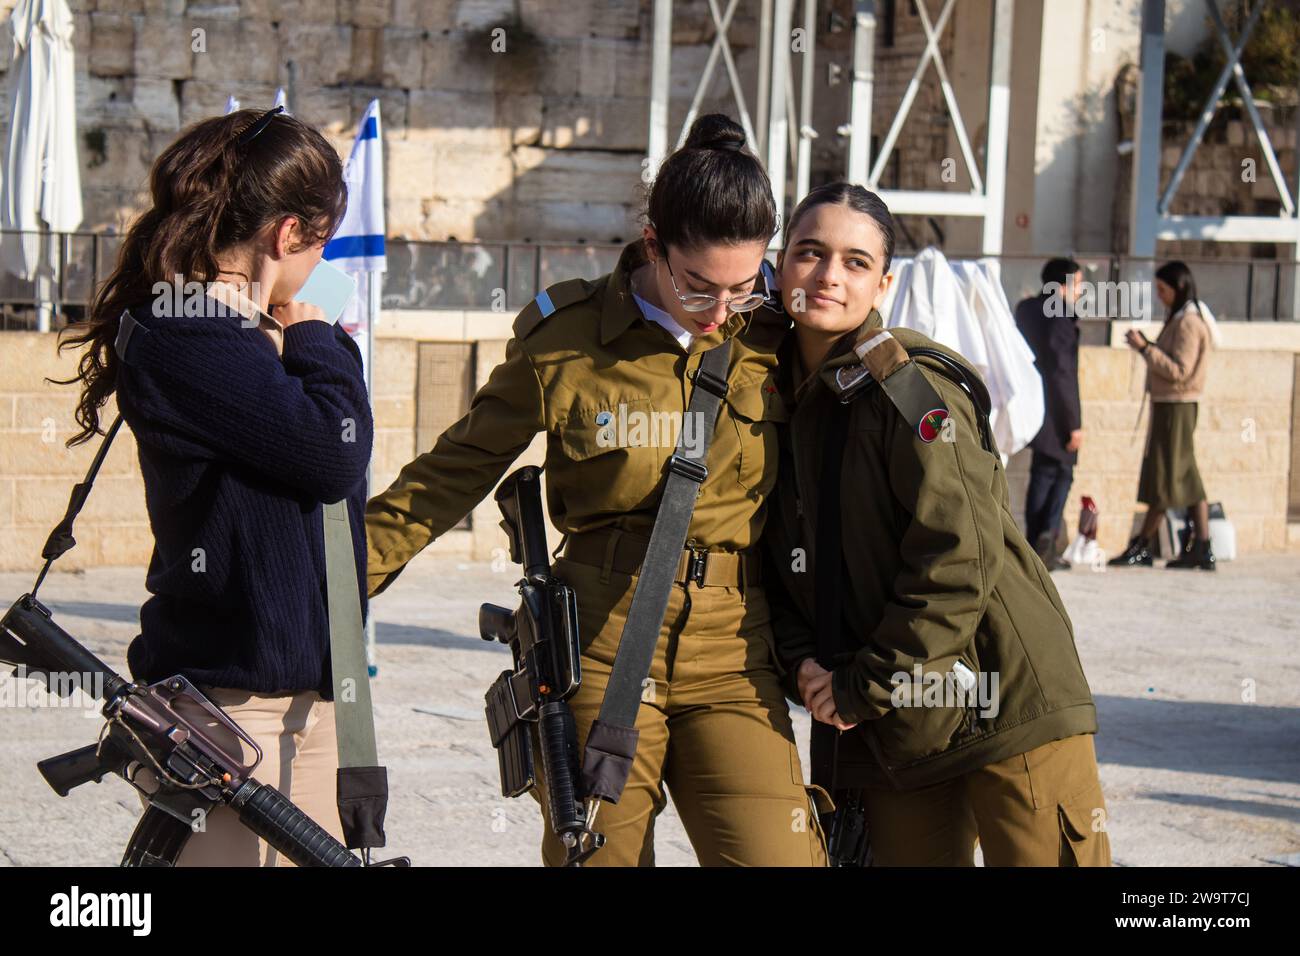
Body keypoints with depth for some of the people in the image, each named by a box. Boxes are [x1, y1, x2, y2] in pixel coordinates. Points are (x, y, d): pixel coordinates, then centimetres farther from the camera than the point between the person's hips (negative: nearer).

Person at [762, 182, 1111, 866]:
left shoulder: (908, 385, -11)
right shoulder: (778, 392, 9)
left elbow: (959, 560, -18)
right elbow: (786, 565, 14)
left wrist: (862, 687, -13)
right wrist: (802, 663, -4)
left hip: (1001, 703, -6)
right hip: (888, 731, 6)